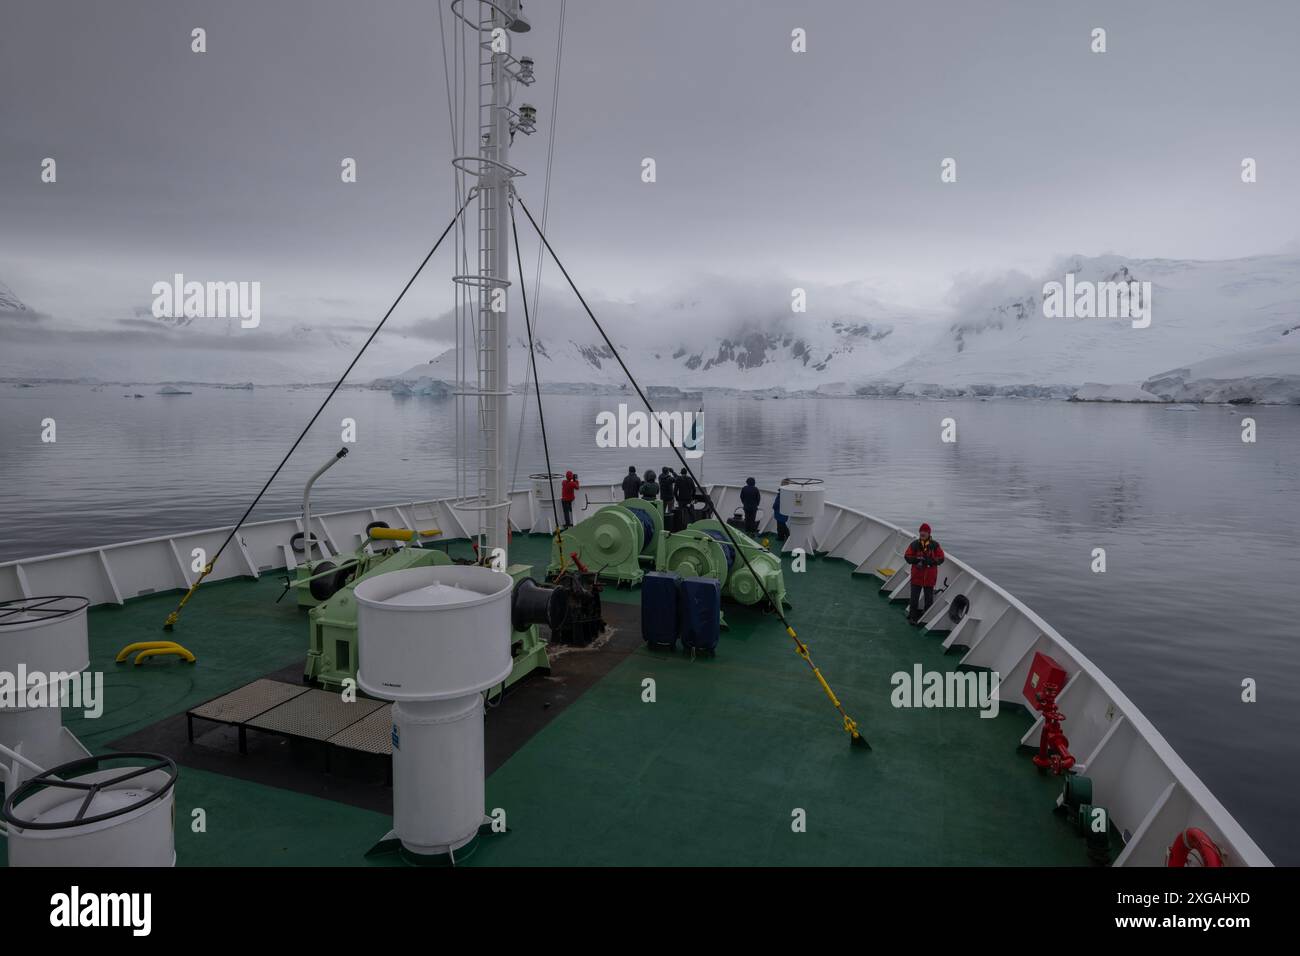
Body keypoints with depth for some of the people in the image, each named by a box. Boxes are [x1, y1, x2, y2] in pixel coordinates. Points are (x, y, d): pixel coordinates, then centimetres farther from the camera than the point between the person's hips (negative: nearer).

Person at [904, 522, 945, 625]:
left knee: (929, 598, 11)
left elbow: (941, 559, -6)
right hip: (917, 575, 0)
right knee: (914, 597, 3)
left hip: (930, 576, 0)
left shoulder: (935, 545, -4)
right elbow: (907, 557, -1)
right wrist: (917, 560, -20)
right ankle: (912, 617, 14)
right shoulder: (914, 544, -3)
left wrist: (929, 561, -22)